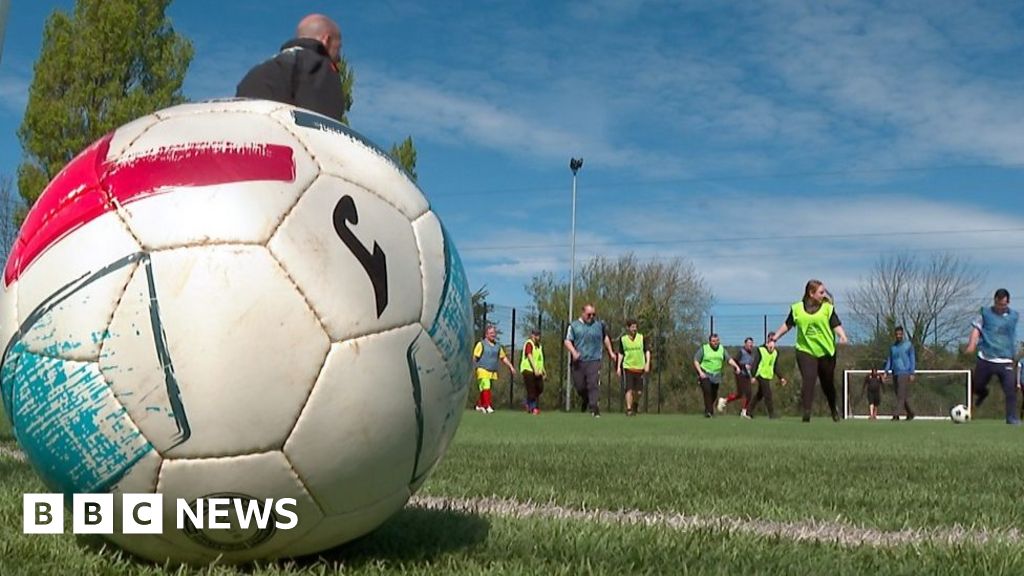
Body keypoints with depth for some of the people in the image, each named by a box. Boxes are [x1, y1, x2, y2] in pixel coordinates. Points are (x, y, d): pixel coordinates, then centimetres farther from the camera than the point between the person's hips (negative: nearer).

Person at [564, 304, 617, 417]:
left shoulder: (599, 325, 10)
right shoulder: (574, 326, 4)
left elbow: (605, 338, 27)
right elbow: (567, 341, -1)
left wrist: (610, 352, 27)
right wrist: (573, 352, -18)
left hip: (594, 361, 0)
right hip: (578, 362, 0)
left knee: (594, 385, -13)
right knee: (579, 386, 5)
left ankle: (594, 408, -14)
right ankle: (585, 399, 35)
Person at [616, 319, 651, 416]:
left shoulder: (641, 338, 3)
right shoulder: (623, 339, 4)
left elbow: (647, 351, 6)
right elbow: (620, 353, 13)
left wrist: (647, 363, -6)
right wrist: (618, 367, 8)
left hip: (640, 367, 1)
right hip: (628, 367, -1)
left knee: (639, 392, 3)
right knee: (629, 389, -11)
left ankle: (635, 403, 33)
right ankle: (629, 409, -6)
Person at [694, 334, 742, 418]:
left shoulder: (722, 349, 7)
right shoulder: (703, 349, -5)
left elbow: (729, 359, 2)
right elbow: (696, 361, -4)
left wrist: (736, 366, -15)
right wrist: (700, 372, -15)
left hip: (716, 375, 4)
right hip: (705, 375, -4)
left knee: (714, 394, 9)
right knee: (707, 391, -21)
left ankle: (708, 408, 34)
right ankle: (708, 411, -17)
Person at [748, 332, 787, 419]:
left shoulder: (775, 353, 10)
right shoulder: (760, 350, -9)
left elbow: (776, 367, 15)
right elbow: (755, 363, -11)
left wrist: (781, 377, 8)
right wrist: (753, 376, -18)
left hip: (768, 376, 7)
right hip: (761, 375, -7)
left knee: (759, 394, 13)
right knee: (768, 394, -12)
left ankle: (749, 411, 23)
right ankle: (771, 414, -9)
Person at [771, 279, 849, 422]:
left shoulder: (828, 307, 0)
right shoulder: (797, 308, 3)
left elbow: (836, 325, -6)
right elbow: (787, 325, 14)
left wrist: (842, 335, -25)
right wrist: (775, 337, 13)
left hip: (826, 351, 1)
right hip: (805, 350, -1)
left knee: (828, 383, 13)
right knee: (808, 380, -18)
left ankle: (834, 410, 36)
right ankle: (806, 412, -23)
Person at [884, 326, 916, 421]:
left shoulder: (908, 345, 0)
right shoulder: (892, 346, 15)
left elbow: (912, 359, -1)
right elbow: (889, 359, 19)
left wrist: (912, 373, -8)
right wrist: (886, 371, 8)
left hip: (904, 373, -6)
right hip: (895, 373, 6)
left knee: (901, 394, -14)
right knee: (901, 395, 9)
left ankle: (896, 414, -22)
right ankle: (910, 413, 21)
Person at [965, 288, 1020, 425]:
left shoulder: (1013, 316, 9)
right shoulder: (985, 313, 4)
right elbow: (976, 329, -2)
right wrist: (972, 344, -19)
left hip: (1005, 361, 0)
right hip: (985, 359, 0)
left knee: (1011, 390, -13)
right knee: (976, 386, 9)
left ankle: (1012, 418, -4)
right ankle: (982, 393, 45)